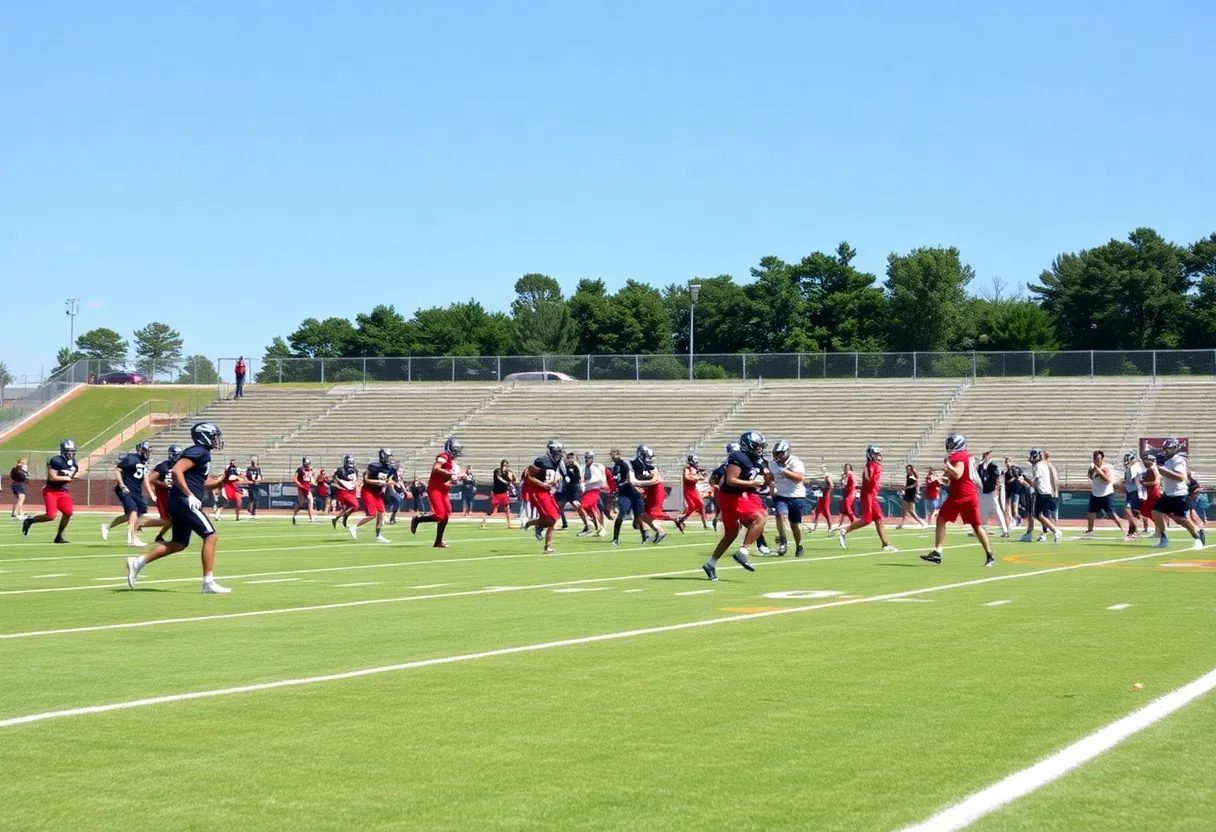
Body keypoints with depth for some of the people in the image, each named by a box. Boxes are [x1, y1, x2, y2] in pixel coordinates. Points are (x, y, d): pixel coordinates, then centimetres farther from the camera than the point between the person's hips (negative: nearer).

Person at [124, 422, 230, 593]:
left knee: (179, 543, 15)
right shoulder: (198, 452, -11)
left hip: (180, 502, 10)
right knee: (211, 536, -9)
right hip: (184, 501, -10)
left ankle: (138, 562, 16)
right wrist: (189, 495, -23)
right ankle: (208, 583, -9)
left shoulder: (203, 454, 20)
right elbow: (176, 471, -23)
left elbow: (204, 484, 26)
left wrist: (222, 481, 9)